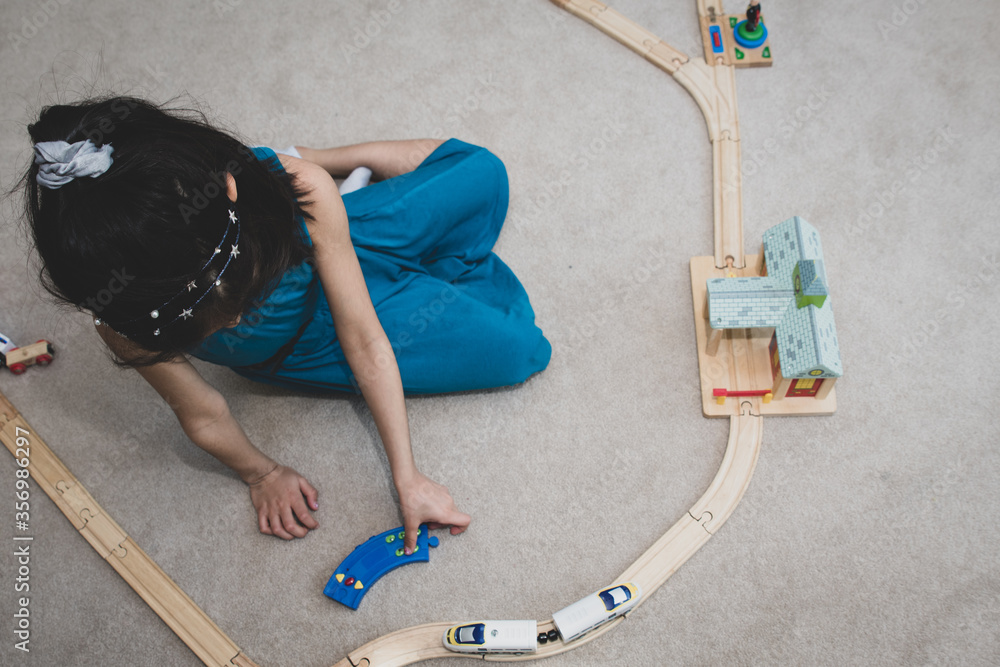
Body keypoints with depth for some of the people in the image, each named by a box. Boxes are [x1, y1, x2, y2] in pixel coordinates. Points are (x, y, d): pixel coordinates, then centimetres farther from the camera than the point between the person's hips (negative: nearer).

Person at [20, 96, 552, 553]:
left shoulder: (302, 190, -41)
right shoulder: (127, 326, -40)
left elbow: (363, 339, -30)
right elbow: (203, 417, -19)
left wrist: (407, 478, -25)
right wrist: (263, 475, -2)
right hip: (304, 349, -1)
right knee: (517, 352, -1)